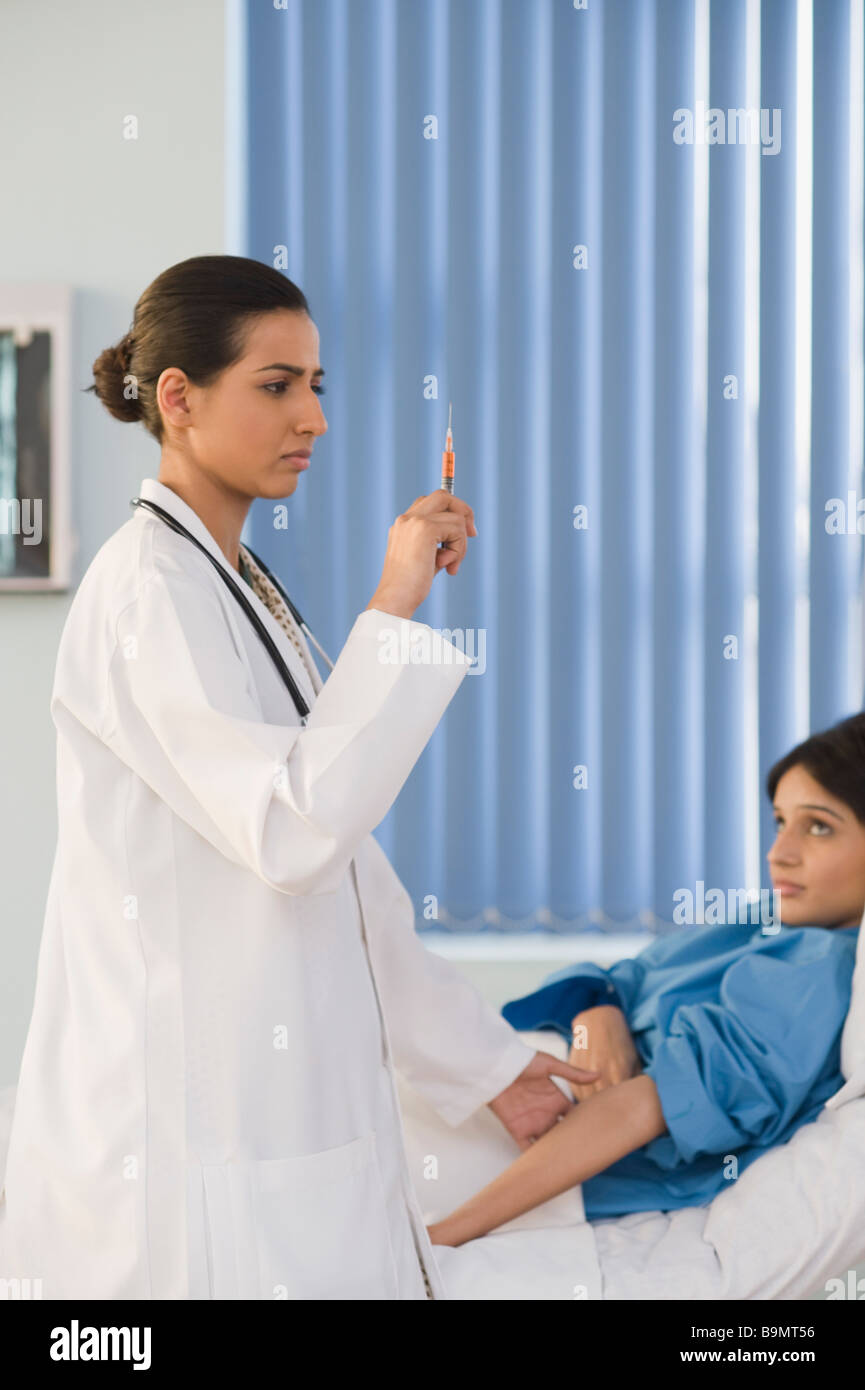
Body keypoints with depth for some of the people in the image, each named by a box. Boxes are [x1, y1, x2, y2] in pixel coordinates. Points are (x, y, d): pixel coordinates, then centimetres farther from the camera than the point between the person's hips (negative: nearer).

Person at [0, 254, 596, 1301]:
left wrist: (483, 1061, 16)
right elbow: (293, 831, -24)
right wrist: (392, 611, -21)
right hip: (192, 1136, -9)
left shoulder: (241, 588, 15)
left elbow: (346, 875, 16)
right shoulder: (147, 589, -13)